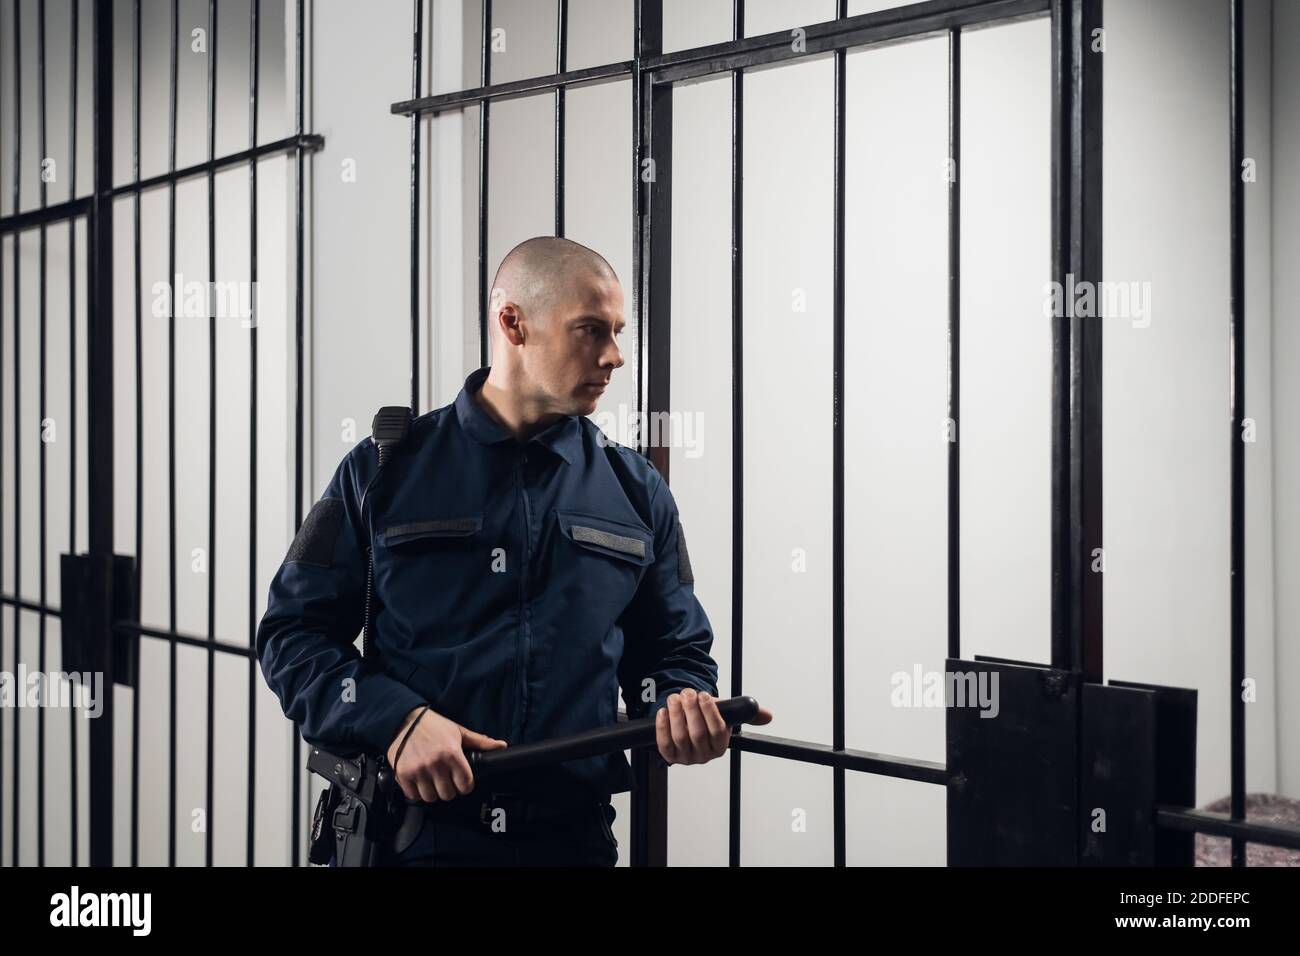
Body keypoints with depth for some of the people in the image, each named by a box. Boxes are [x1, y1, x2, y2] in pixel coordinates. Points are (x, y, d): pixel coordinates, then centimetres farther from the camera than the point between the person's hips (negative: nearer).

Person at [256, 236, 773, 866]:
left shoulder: (636, 491, 6)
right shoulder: (384, 470, -1)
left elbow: (675, 649, 12)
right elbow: (292, 631, -1)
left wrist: (683, 707, -12)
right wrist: (395, 720, -17)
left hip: (575, 837, 2)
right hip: (412, 834, -2)